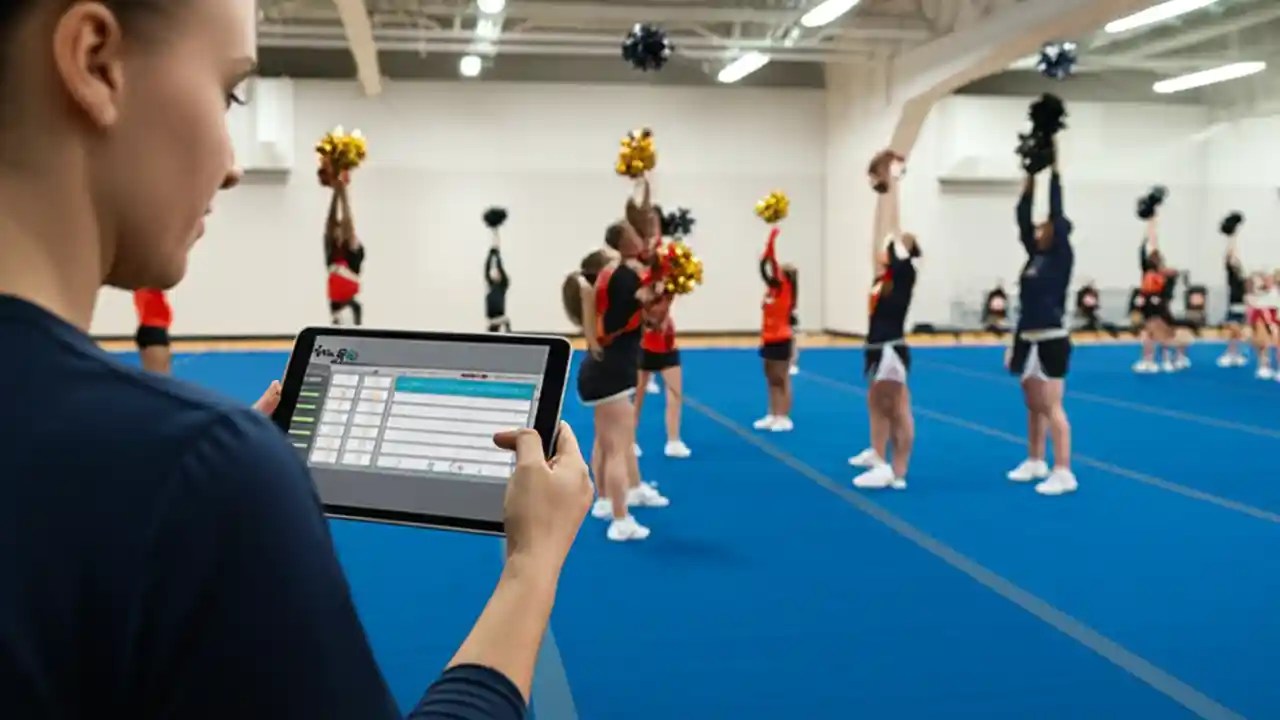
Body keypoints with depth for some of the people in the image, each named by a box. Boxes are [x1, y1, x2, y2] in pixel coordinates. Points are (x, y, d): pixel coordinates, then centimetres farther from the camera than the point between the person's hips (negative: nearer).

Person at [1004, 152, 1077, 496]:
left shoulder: (1062, 257, -8)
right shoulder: (1034, 255, 10)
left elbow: (1057, 212, -14)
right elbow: (1022, 217, 9)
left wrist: (1055, 171, -11)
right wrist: (1030, 177, 7)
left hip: (1051, 340, -8)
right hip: (1028, 339, 8)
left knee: (1052, 408, -7)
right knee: (1034, 407, 16)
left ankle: (1063, 473, -4)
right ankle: (1035, 462, 28)